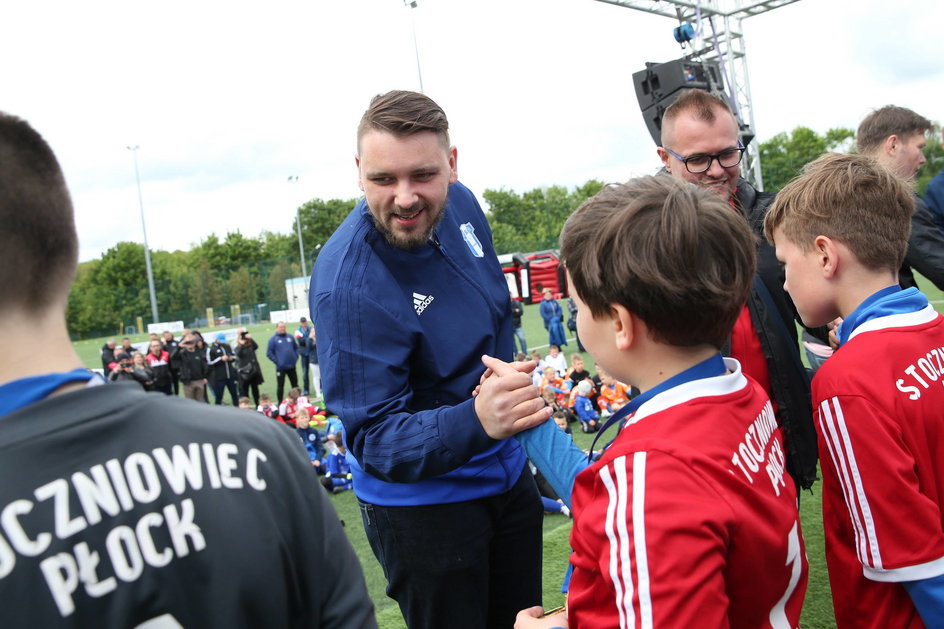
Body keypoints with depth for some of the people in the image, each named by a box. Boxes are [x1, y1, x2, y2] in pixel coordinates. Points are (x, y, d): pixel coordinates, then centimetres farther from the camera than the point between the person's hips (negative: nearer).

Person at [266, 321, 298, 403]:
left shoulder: (290, 337, 7)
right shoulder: (273, 339, -5)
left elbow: (296, 348, 18)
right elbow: (269, 353, -7)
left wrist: (296, 357, 5)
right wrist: (277, 361, -12)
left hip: (292, 366, 4)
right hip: (281, 367, -4)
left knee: (295, 384, 13)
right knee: (280, 386, 3)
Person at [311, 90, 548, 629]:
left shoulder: (459, 203, -9)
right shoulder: (348, 285, -31)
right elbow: (375, 440, -28)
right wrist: (476, 420, -46)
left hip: (507, 471, 7)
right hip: (422, 499, -7)